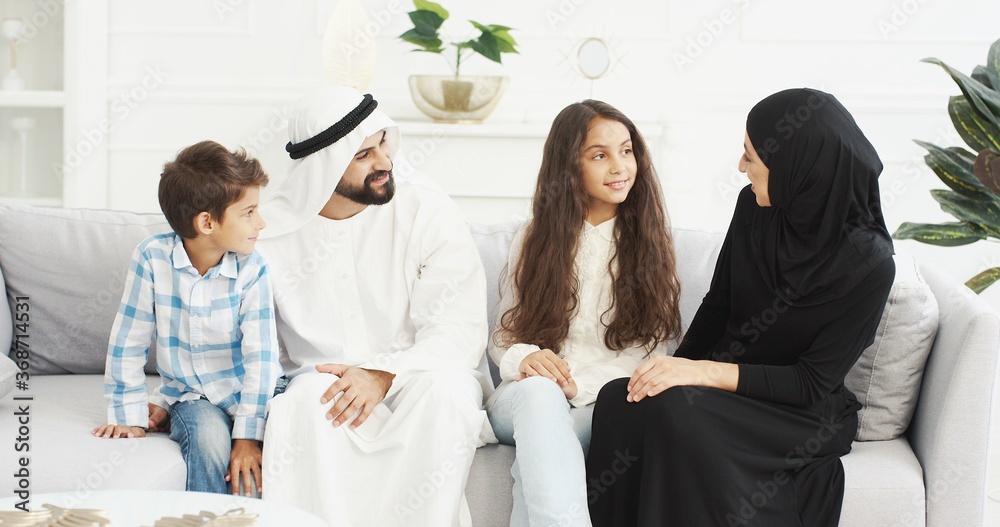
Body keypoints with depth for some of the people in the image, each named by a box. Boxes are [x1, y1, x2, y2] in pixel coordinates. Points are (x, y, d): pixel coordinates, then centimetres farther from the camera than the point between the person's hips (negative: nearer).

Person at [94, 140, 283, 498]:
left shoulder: (252, 269, -13)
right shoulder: (152, 257, -14)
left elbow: (260, 356, -16)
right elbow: (128, 341, -5)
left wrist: (247, 435, -22)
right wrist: (129, 414, -4)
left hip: (244, 394, 0)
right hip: (187, 396, 0)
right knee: (208, 431, -31)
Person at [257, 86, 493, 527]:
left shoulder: (427, 212, -3)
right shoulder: (270, 227, 1)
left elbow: (461, 333, -10)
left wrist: (385, 374, -26)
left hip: (413, 380, 0)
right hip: (320, 385, 1)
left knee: (446, 385, -34)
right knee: (311, 400, -34)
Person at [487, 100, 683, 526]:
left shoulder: (648, 243, 8)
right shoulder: (533, 240, 12)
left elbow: (649, 351, 1)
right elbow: (502, 338, 10)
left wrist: (580, 385, -17)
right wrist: (524, 358, -15)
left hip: (603, 403, -1)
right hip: (526, 398, 1)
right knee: (539, 389, -38)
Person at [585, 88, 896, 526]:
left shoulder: (869, 264, -18)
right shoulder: (754, 209, -2)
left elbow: (814, 383, -17)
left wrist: (702, 372, -26)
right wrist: (673, 370, -7)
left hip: (803, 414, -5)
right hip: (728, 384, 5)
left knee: (676, 412, -34)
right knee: (621, 399, -26)